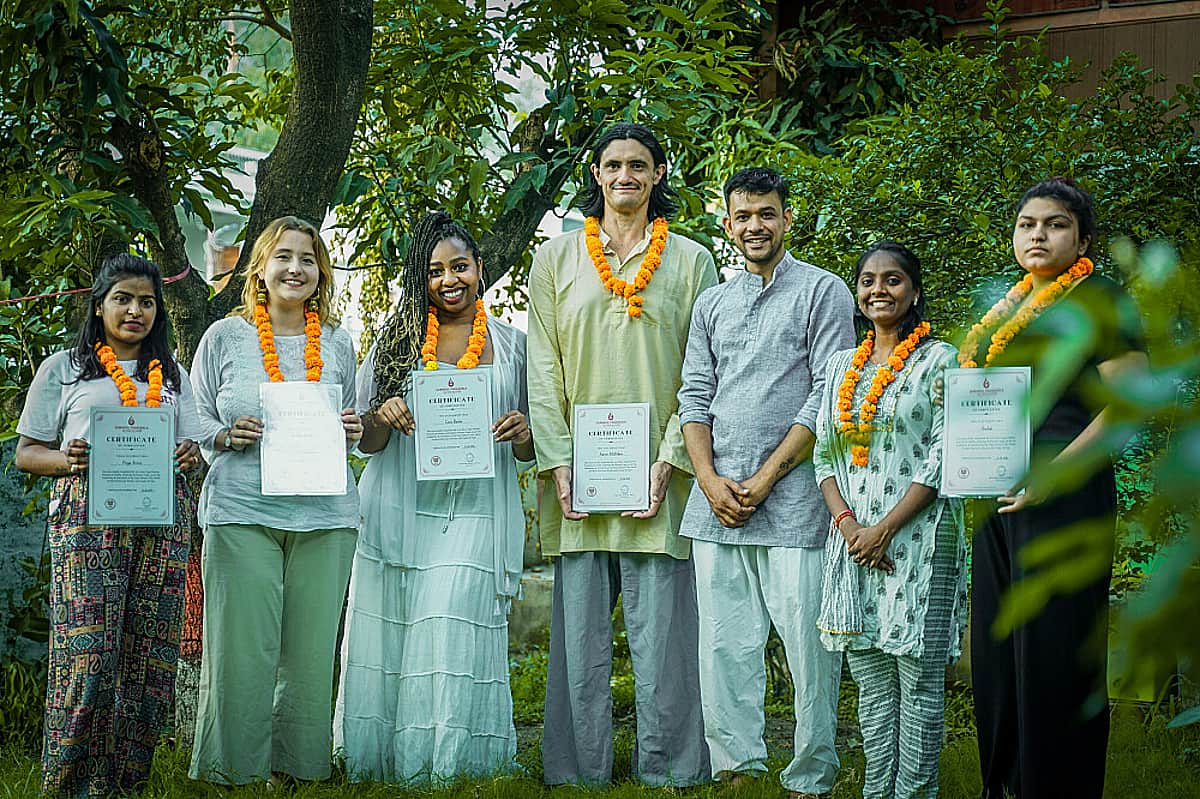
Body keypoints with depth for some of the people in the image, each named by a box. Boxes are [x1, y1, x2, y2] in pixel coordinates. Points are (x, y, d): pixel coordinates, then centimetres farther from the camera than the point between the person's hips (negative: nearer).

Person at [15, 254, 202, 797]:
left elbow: (190, 447, 22)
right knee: (87, 654, -13)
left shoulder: (172, 375, 22)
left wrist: (189, 456, -3)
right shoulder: (62, 369, 13)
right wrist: (67, 460, -11)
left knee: (149, 656, -3)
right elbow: (26, 454, 10)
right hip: (88, 515, -3)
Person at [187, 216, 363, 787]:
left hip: (324, 516, 2)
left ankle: (298, 764, 15)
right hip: (242, 512, -2)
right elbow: (194, 427, 10)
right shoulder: (224, 337, 8)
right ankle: (236, 770, 8)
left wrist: (351, 431, 0)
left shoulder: (337, 344, 14)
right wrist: (228, 436, -10)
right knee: (243, 649, -5)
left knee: (311, 651, 1)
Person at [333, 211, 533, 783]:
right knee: (392, 639, -1)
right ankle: (379, 765, 9)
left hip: (476, 515, -1)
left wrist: (521, 433, -9)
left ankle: (447, 767, -2)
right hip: (400, 515, 1)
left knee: (455, 642, -10)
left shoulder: (512, 345, 11)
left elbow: (527, 455, 14)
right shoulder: (397, 340, 11)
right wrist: (385, 417, -12)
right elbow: (366, 441, 10)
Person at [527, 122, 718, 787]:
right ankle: (580, 775, 11)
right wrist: (559, 466, -3)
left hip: (657, 479, -1)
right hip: (578, 476, 1)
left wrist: (669, 462, -7)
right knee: (579, 639, 2)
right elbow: (543, 369, 7)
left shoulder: (690, 261, 9)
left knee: (662, 636, -2)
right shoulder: (556, 258, 12)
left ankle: (666, 775, 7)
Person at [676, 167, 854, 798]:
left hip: (791, 499, -5)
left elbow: (829, 397, -5)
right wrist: (710, 480, -3)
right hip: (716, 502, 5)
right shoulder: (711, 304, 18)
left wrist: (764, 478, -10)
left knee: (808, 647, -4)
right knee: (724, 647, 6)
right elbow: (693, 397, 14)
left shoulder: (822, 291, 2)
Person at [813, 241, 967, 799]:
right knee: (870, 678, 8)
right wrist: (847, 523, -6)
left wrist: (884, 528, -13)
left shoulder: (938, 360, 0)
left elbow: (944, 456, -7)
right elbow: (824, 453, 11)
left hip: (918, 538, -5)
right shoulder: (842, 366, 15)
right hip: (851, 538, 5)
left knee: (918, 677, -3)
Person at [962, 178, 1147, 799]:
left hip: (1063, 491, -8)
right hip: (997, 494, 8)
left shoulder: (1099, 301, -4)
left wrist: (1056, 471, -21)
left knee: (1054, 647, -5)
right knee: (996, 647, 10)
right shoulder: (1006, 310, 18)